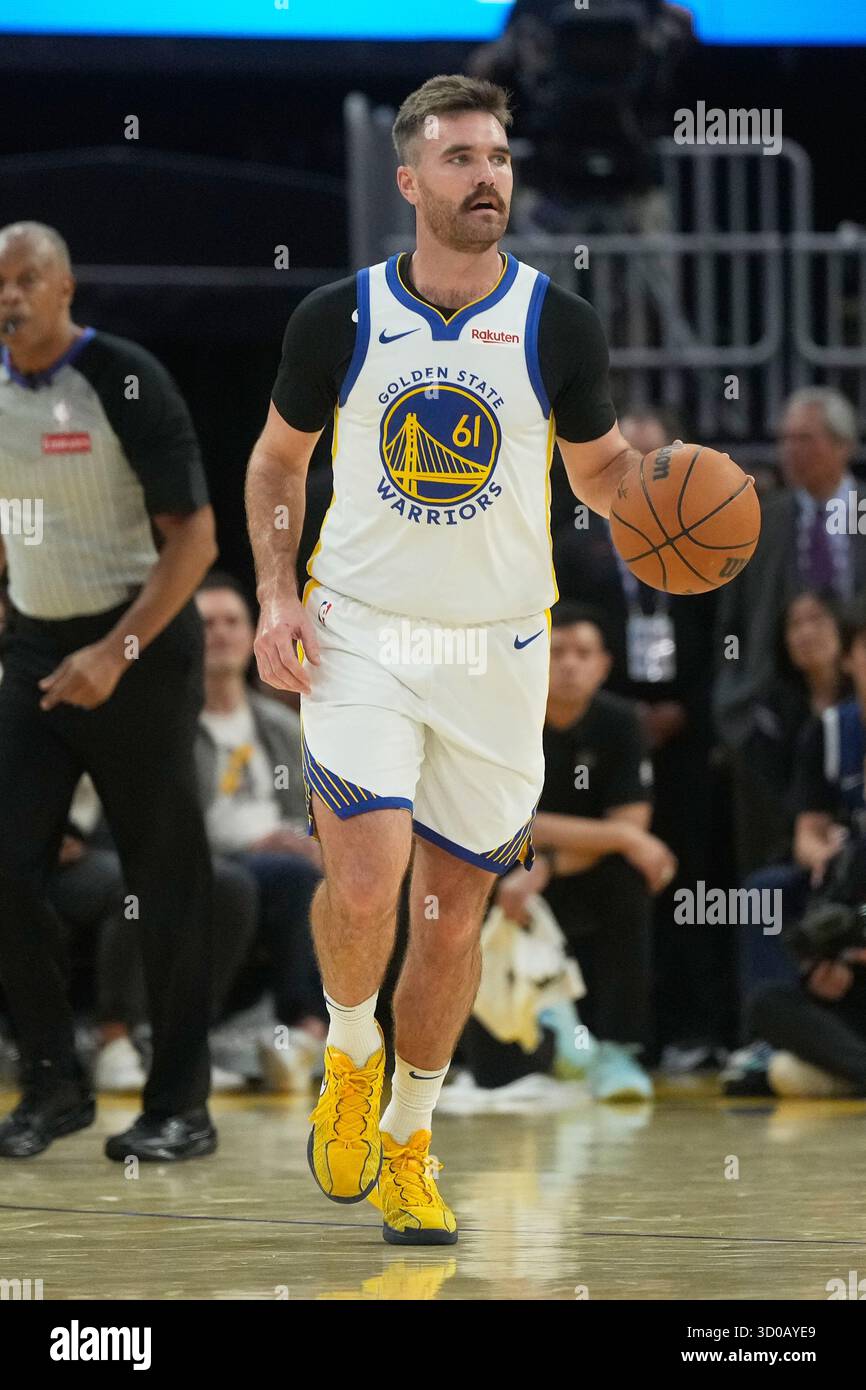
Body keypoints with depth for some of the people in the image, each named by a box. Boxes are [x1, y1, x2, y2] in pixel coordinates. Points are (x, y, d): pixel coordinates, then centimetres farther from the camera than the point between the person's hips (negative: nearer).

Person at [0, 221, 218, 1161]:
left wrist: (116, 653, -22)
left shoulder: (124, 380, -13)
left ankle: (181, 1108, 6)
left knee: (163, 885, -1)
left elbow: (194, 536, -15)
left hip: (140, 648, -6)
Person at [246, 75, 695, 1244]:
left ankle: (408, 1141, 25)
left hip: (498, 650, 2)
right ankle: (351, 1051, 12)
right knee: (364, 884, -19)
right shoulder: (339, 317, -3)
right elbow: (279, 459, 11)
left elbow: (600, 468, 10)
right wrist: (276, 598, -2)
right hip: (361, 633, -1)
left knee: (454, 911, 7)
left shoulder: (559, 326, -3)